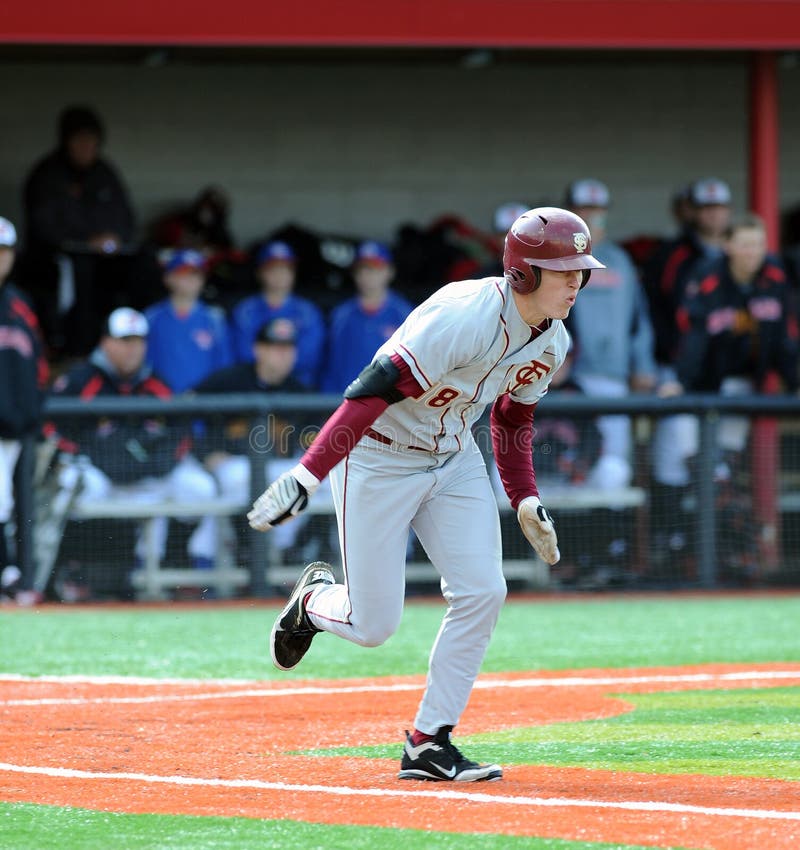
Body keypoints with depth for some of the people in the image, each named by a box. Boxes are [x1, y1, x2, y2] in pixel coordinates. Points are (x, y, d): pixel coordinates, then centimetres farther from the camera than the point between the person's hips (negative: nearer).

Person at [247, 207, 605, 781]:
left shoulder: (552, 340, -4)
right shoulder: (461, 319, -31)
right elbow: (373, 391, -34)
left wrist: (525, 498, 3)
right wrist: (307, 475, -40)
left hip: (454, 461, 7)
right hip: (380, 458, -7)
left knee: (482, 593, -9)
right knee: (374, 626, -4)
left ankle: (430, 745, 0)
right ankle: (315, 598, 32)